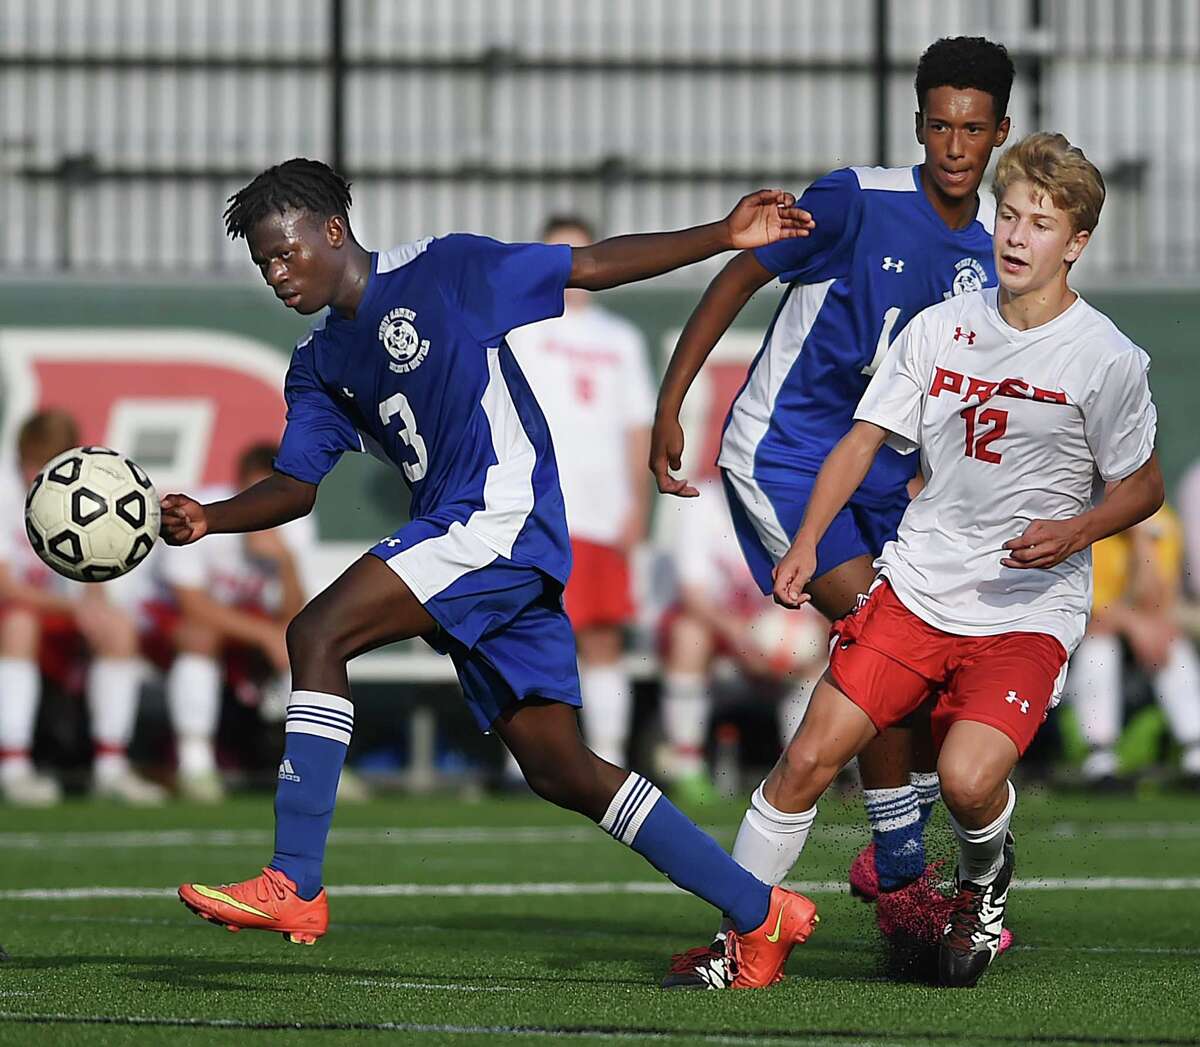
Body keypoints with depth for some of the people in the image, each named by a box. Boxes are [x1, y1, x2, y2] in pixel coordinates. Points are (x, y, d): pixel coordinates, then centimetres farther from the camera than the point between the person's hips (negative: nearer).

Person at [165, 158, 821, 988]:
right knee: (561, 771, 6)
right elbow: (298, 484, 14)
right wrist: (210, 519, -6)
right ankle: (760, 914, 12)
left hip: (502, 518, -9)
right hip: (457, 536, 9)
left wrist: (726, 237, -5)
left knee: (317, 635, -20)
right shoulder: (320, 366, 19)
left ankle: (294, 888, -23)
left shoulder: (441, 273, -1)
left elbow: (595, 266, 1)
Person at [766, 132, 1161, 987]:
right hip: (918, 586, 4)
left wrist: (1075, 533, -17)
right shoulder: (941, 329, 5)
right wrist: (808, 540, -2)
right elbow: (866, 439, 11)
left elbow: (1144, 488, 2)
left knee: (967, 780, -24)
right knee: (810, 756, -8)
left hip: (1030, 610, -4)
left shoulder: (1106, 360, -7)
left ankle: (985, 883, 10)